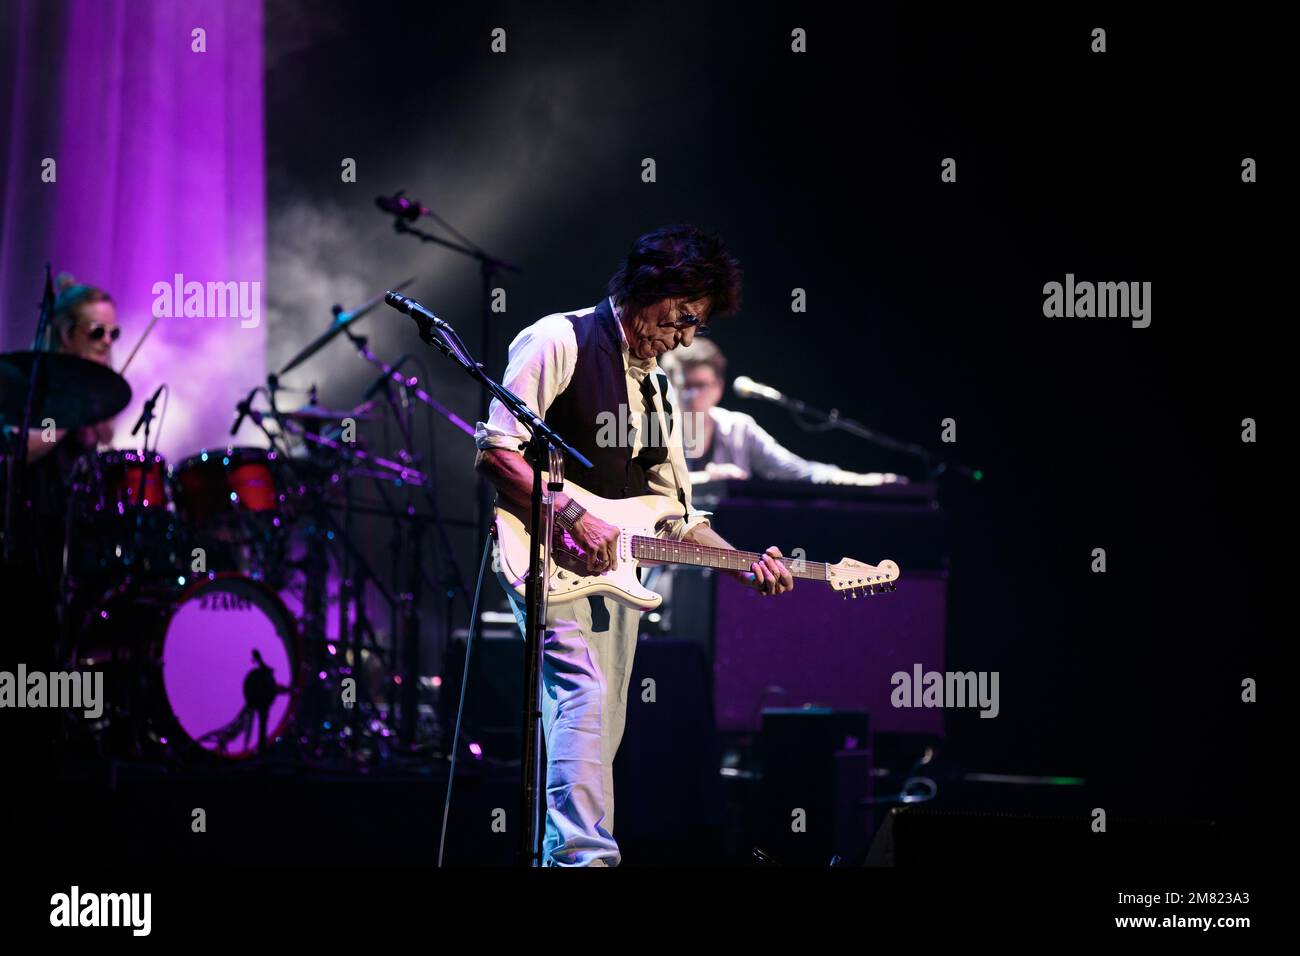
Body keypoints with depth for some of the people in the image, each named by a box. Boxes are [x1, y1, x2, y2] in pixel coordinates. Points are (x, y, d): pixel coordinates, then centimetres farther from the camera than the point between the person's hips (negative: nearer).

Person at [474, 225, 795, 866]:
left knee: (600, 732, 5)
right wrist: (573, 516, -21)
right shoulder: (560, 341, -5)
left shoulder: (656, 388, 22)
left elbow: (677, 515, 22)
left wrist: (744, 567, 7)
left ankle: (560, 858, 9)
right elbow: (495, 449, -15)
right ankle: (585, 855, -39)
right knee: (583, 696, -26)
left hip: (614, 566, 9)